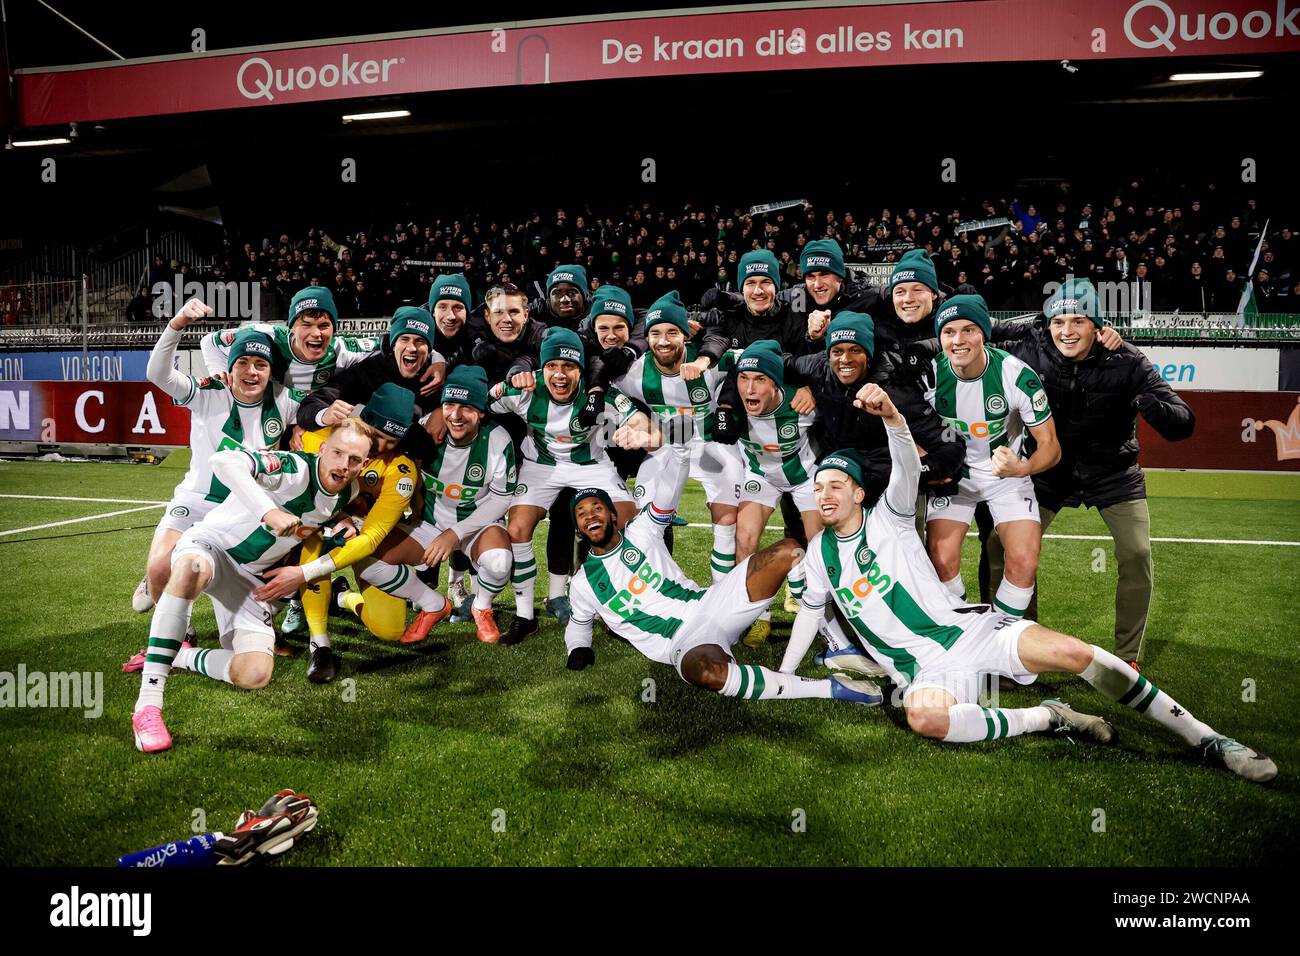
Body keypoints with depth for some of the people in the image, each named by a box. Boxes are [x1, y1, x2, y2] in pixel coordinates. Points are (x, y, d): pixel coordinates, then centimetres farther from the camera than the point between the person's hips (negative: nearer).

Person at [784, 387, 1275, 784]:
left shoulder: (888, 517, 1)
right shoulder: (820, 552, 10)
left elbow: (909, 467, -18)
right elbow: (810, 611, 21)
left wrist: (892, 416, -40)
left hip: (971, 627, -1)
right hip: (926, 667, 1)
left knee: (1070, 651, -24)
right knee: (924, 716, -36)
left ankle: (1207, 739, -9)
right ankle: (1050, 718, -16)